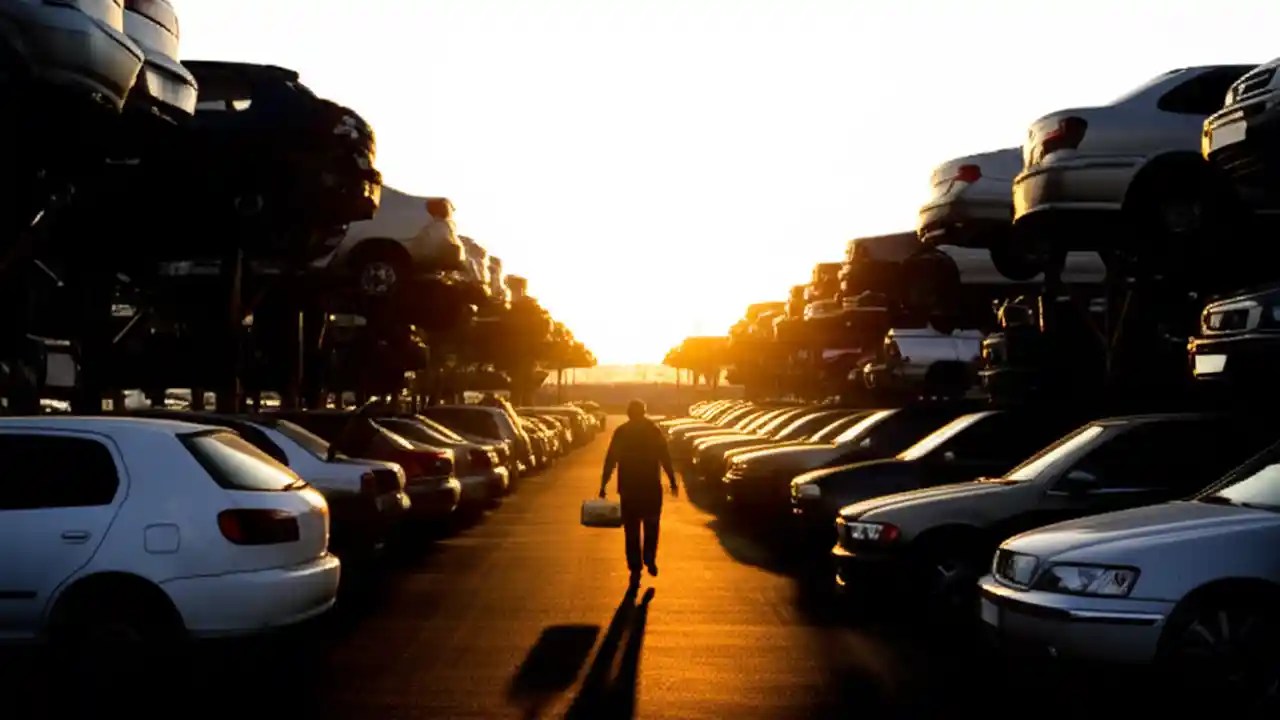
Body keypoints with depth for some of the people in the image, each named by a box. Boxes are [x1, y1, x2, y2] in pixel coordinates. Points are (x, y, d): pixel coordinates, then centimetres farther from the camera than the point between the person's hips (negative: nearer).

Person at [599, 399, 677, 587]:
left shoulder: (621, 432, -2)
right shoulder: (654, 431, -2)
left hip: (628, 488, 0)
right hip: (652, 487, 0)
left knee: (632, 531, 6)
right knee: (651, 526, 13)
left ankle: (635, 570, 7)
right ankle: (649, 559, 4)